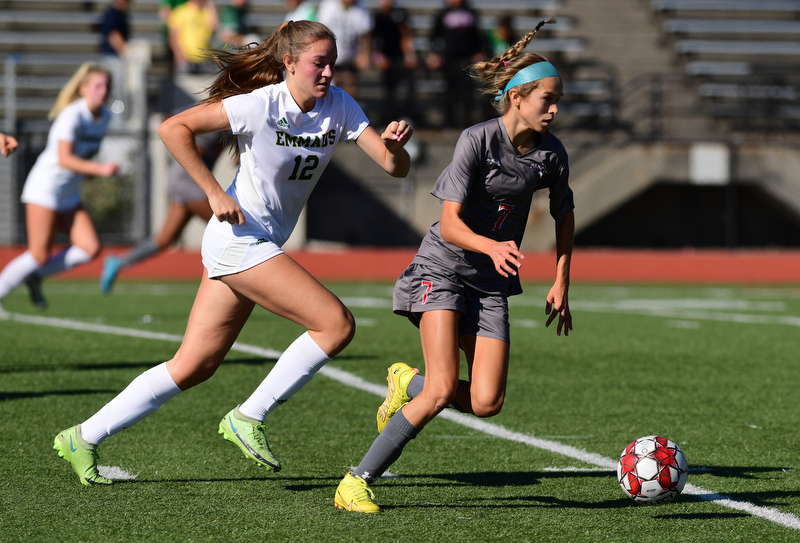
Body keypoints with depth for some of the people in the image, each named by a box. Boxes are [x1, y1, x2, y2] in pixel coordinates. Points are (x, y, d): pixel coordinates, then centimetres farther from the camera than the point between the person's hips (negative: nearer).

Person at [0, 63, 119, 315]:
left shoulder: (105, 116, 5)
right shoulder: (72, 116, -20)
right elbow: (64, 159, -28)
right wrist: (100, 169, -35)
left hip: (70, 195, 8)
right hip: (45, 188, -8)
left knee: (91, 248, -7)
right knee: (40, 255, -10)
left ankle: (35, 276, 10)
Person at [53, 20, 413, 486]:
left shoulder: (339, 106, 0)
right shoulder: (261, 105, -17)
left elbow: (395, 167, -5)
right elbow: (174, 129, -17)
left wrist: (395, 146, -28)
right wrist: (216, 194, -20)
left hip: (263, 247, 7)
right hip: (239, 239, -7)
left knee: (195, 366, 8)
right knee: (337, 324, -14)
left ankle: (84, 438, 14)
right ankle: (249, 418, -4)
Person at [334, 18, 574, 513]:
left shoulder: (551, 154, -1)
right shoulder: (477, 141, -16)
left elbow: (564, 216, 17)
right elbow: (450, 223, -21)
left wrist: (561, 286, 13)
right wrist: (491, 246, -39)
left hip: (492, 285, 5)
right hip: (442, 268, -5)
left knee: (486, 404, -9)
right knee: (443, 389, -21)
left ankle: (409, 383, 22)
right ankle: (358, 481, -10)